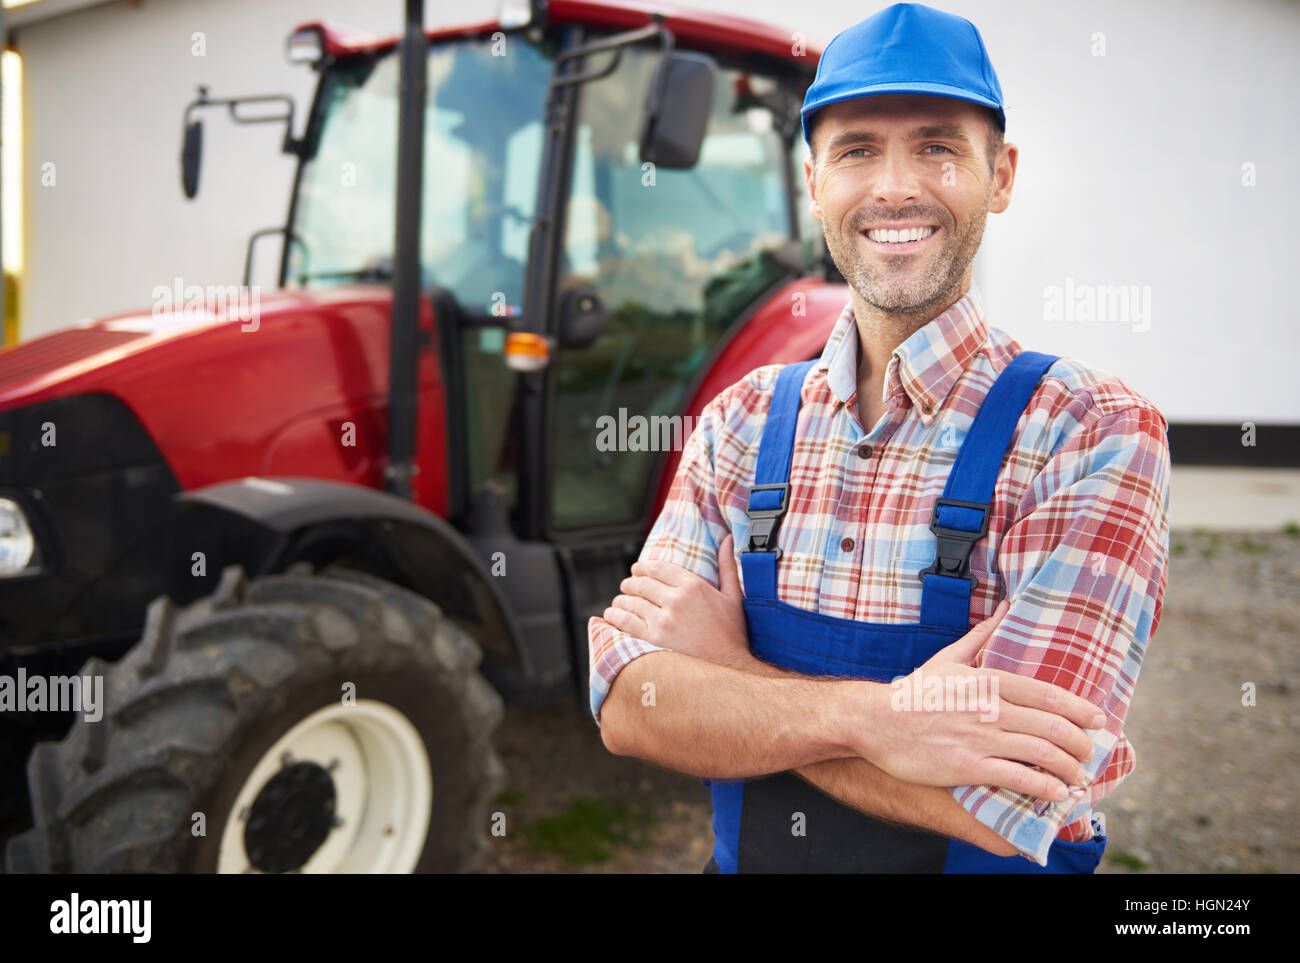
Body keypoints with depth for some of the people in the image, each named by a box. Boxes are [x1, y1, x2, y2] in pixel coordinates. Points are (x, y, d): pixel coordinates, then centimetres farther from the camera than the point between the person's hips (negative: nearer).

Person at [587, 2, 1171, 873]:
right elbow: (626, 704, -13)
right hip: (744, 856, 3)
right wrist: (866, 716, -29)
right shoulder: (744, 420, -6)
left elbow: (1008, 806, -26)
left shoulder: (1096, 435, -18)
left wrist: (724, 670, -18)